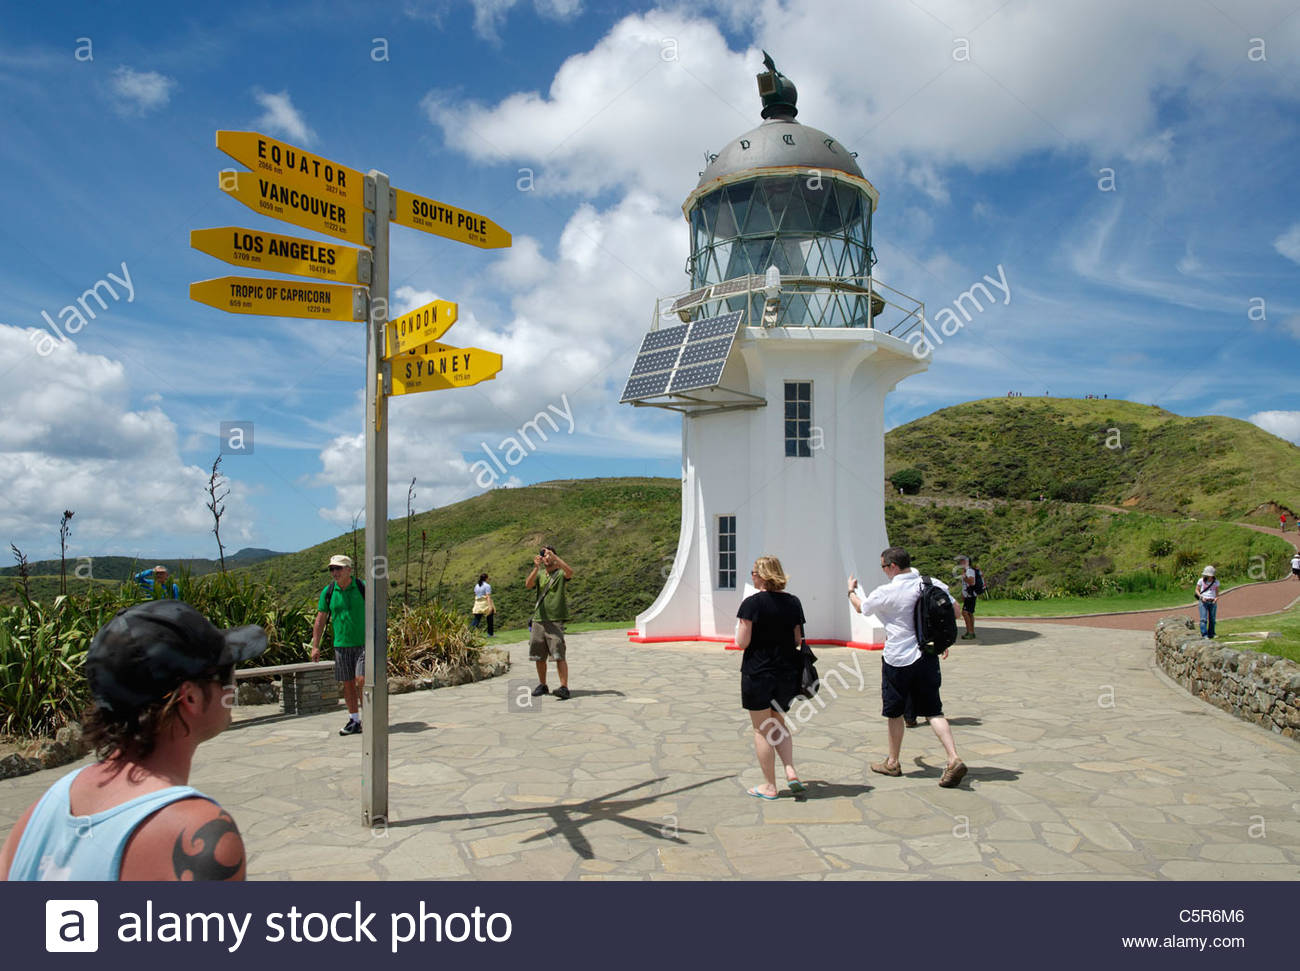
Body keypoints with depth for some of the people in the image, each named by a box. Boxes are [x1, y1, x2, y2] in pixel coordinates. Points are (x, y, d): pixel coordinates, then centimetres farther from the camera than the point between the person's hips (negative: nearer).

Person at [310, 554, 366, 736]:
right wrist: (315, 646, 3)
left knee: (362, 680, -12)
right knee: (348, 684, 8)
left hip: (364, 643, -3)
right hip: (341, 645, 3)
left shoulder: (363, 588, -5)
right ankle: (354, 721, 19)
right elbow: (320, 620, 8)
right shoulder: (328, 592, 2)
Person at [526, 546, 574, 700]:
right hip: (538, 620, 5)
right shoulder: (539, 574, 13)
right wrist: (536, 568, -22)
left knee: (559, 655, -12)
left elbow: (570, 572, -23)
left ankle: (564, 688, -14)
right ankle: (542, 685, 25)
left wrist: (554, 556, -26)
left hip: (555, 621, -5)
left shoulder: (560, 573, 1)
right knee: (539, 657, 11)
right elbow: (528, 584, -7)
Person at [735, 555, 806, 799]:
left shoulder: (752, 603, -14)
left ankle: (770, 786, 13)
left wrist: (740, 622, 2)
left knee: (762, 729, 6)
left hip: (758, 672, -5)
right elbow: (798, 640, 7)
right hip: (787, 672, 5)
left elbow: (742, 642, -14)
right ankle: (791, 772, 6)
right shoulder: (793, 602, 2)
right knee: (778, 723, 22)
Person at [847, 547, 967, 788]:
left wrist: (851, 590, 26)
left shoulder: (886, 593, -13)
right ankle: (954, 760, -7)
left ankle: (892, 763, 26)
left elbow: (860, 607, 6)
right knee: (933, 711, 8)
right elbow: (955, 611, 6)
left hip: (898, 659, -4)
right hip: (928, 657, 4)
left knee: (895, 713, 12)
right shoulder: (933, 585, -3)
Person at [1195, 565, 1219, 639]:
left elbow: (1217, 591, 15)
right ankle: (1204, 635, -11)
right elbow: (1197, 590, 6)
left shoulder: (1216, 582, 5)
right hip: (1203, 602, -3)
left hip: (1212, 602, 3)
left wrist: (1216, 598, -5)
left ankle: (1211, 634, 19)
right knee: (1203, 619, -10)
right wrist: (1201, 597, -11)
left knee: (1212, 619, 6)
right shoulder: (1201, 581, -2)